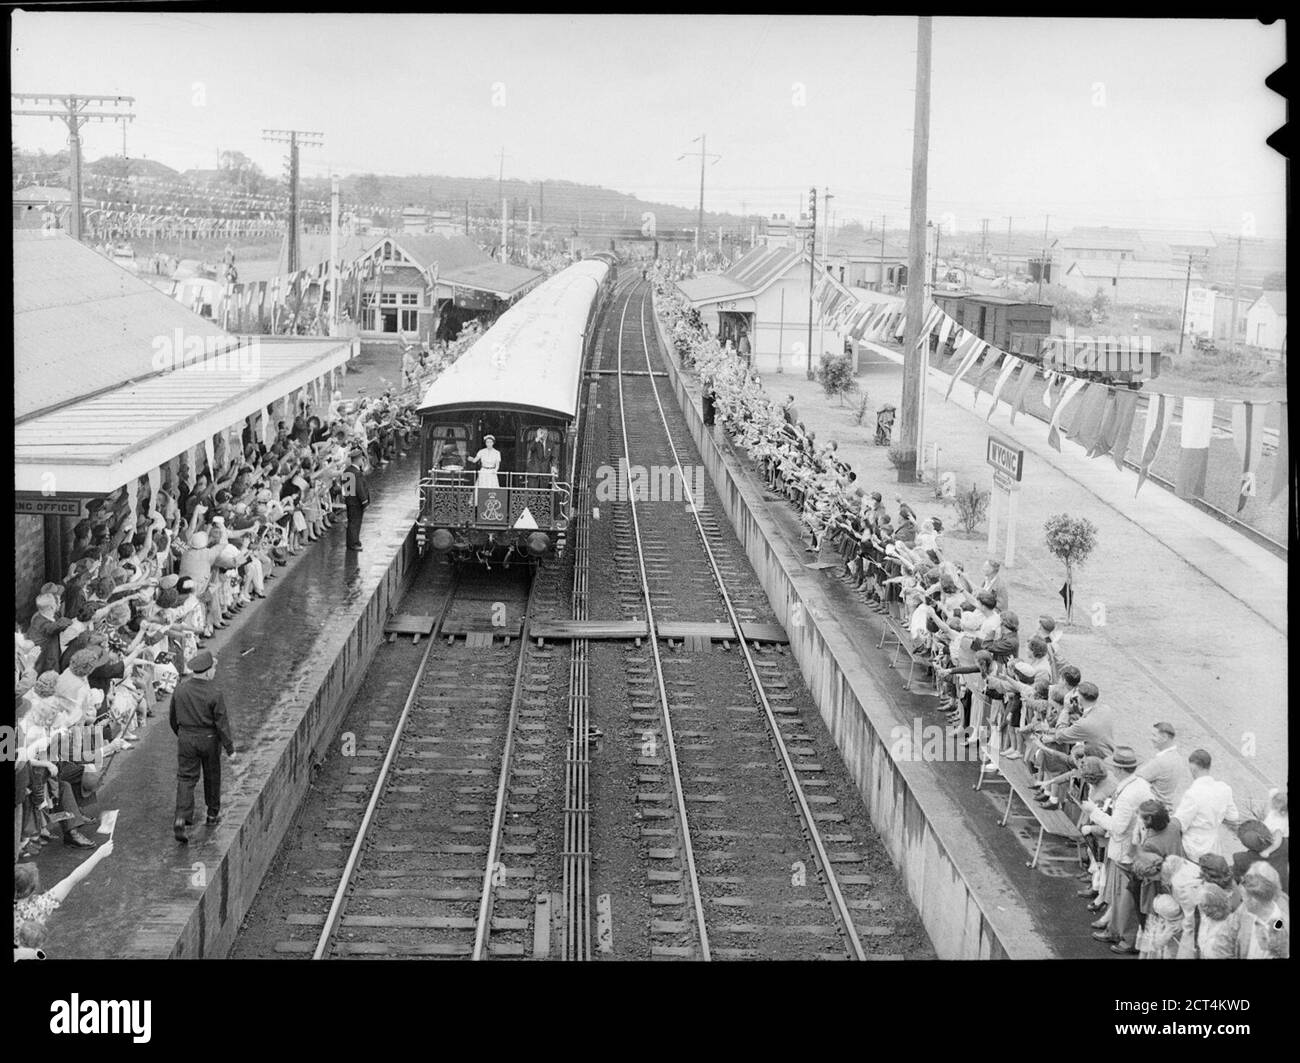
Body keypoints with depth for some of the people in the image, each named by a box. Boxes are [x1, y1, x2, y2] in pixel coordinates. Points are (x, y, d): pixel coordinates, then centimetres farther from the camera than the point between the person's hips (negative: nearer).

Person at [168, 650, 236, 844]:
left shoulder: (180, 688, -7)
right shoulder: (215, 693, -19)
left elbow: (173, 717, 6)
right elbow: (222, 723, -14)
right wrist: (230, 749, -5)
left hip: (186, 738, 2)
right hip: (209, 739, -2)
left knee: (185, 778, 5)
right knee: (212, 777, 17)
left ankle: (181, 819, -11)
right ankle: (213, 814, 32)